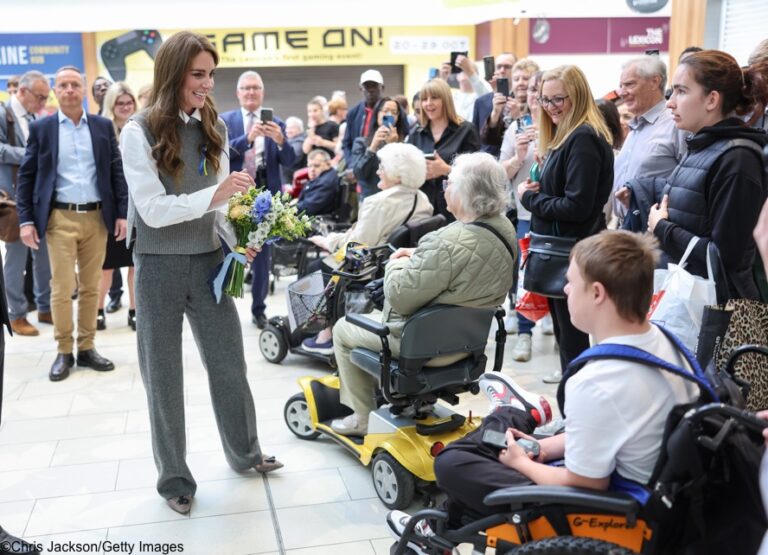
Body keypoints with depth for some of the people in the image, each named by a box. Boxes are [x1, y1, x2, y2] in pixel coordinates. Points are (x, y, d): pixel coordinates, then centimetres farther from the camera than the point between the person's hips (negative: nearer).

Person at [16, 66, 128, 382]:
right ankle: (64, 352, 10)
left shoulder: (103, 126, 6)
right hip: (59, 218, -2)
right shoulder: (41, 128, 3)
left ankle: (86, 348, 18)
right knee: (62, 289, -1)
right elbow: (26, 176, 3)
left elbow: (117, 171, 7)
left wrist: (122, 213, -1)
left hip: (97, 217, 2)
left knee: (91, 287, 8)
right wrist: (26, 219, -5)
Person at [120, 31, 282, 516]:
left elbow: (220, 201, 8)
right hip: (160, 266, -3)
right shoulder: (140, 132, -10)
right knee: (164, 375, 8)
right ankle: (174, 476, 24)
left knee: (229, 362, 11)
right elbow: (152, 209, -17)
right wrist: (213, 195, -27)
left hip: (209, 260, 4)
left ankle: (245, 452, 32)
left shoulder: (215, 128, 3)